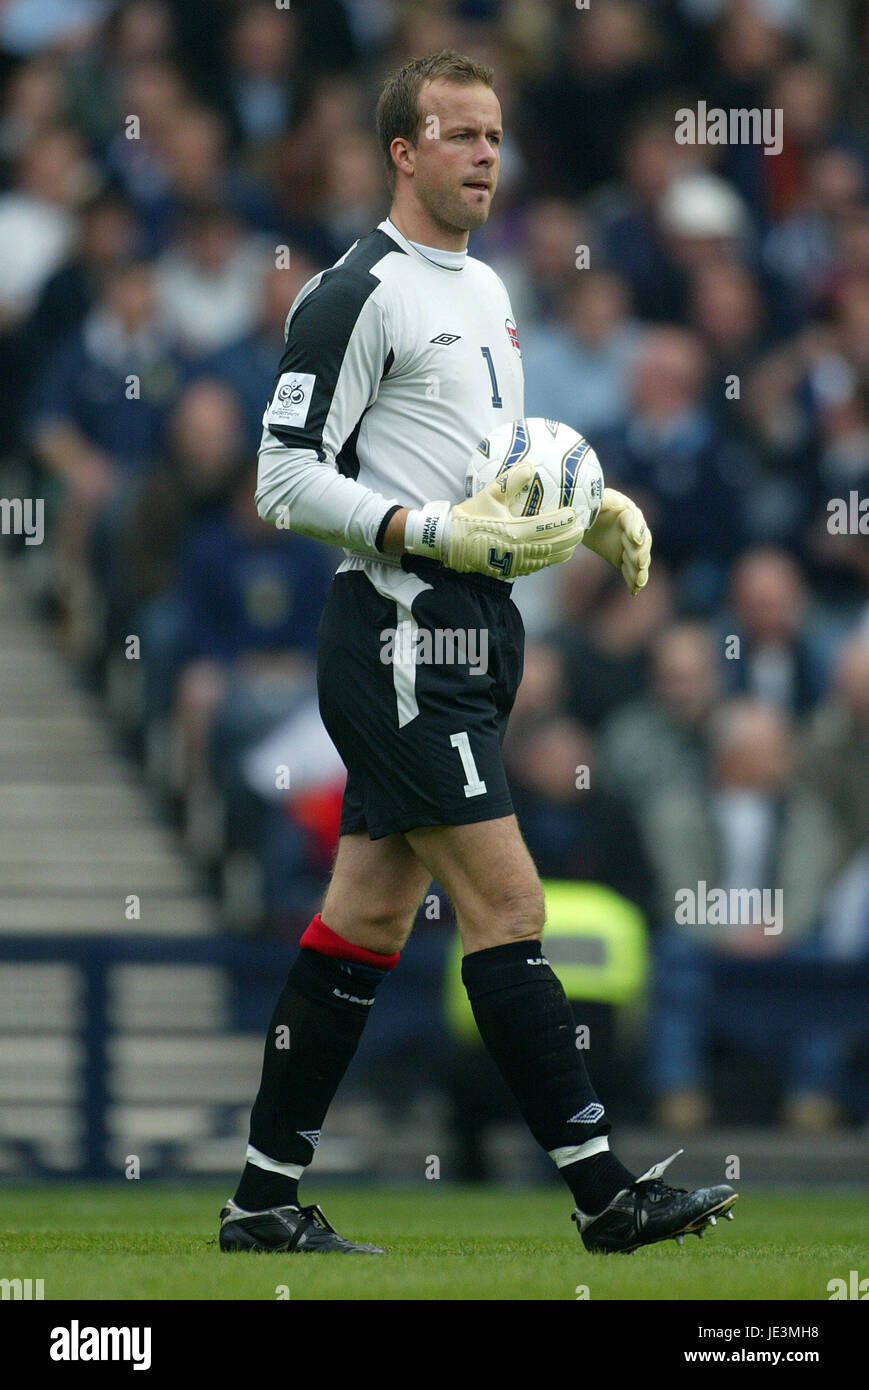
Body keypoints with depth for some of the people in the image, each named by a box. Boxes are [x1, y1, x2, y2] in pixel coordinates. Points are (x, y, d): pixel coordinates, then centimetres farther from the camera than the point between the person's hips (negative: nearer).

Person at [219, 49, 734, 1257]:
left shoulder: (487, 289, 18)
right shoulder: (359, 295, -11)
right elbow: (287, 478, -14)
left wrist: (594, 512, 10)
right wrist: (439, 533, -21)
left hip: (474, 633, 9)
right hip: (399, 634, -9)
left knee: (368, 915, 9)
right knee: (507, 906, -10)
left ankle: (266, 1199, 14)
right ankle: (603, 1191, -10)